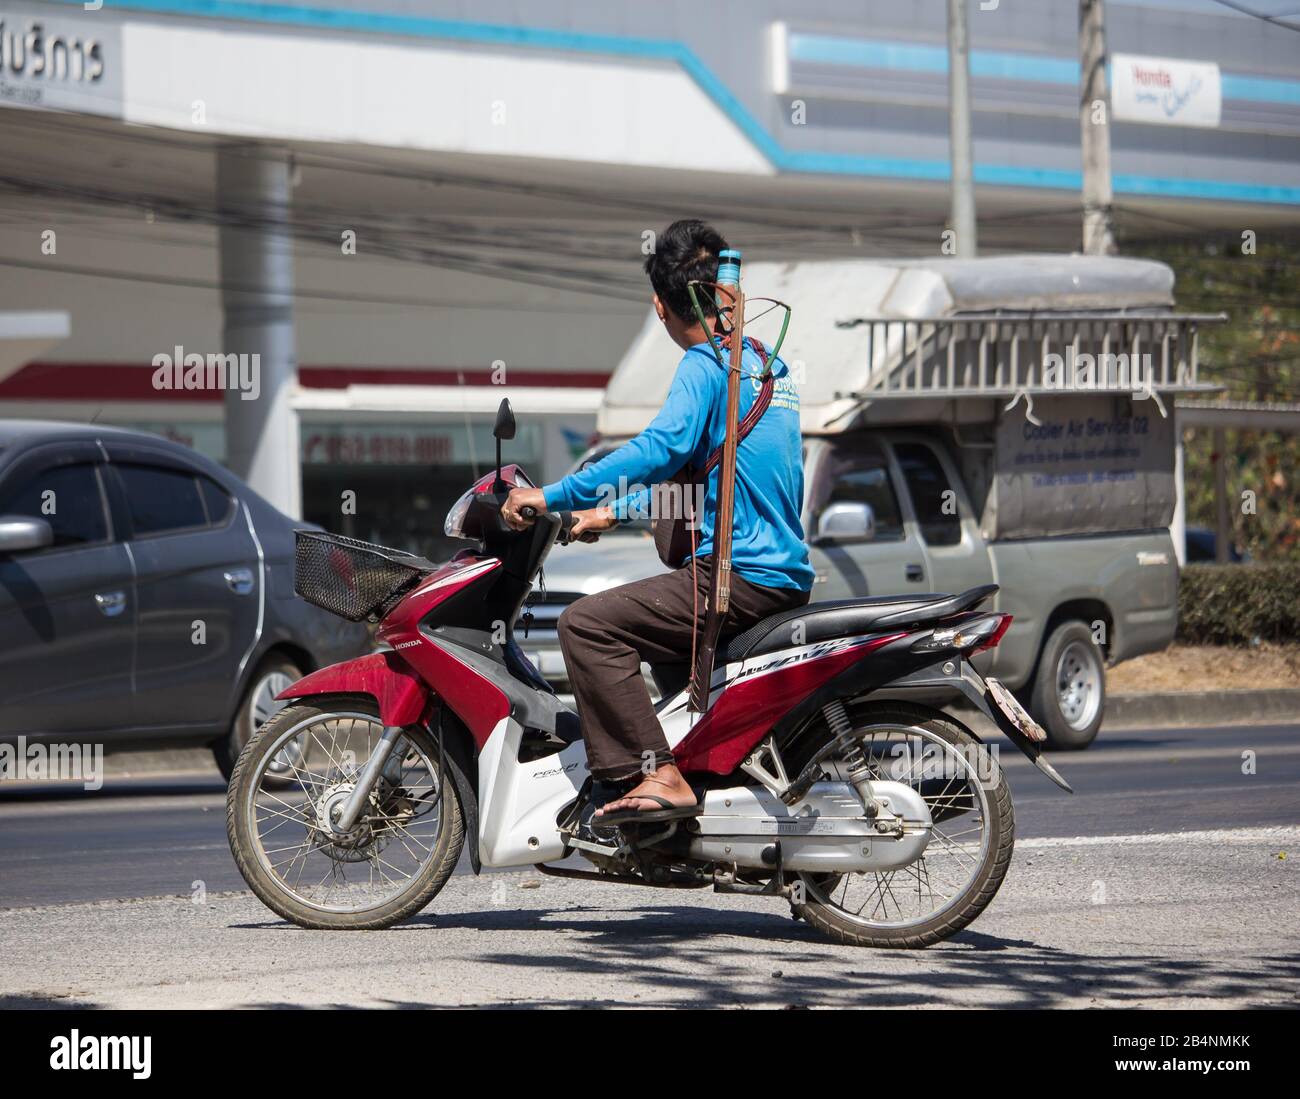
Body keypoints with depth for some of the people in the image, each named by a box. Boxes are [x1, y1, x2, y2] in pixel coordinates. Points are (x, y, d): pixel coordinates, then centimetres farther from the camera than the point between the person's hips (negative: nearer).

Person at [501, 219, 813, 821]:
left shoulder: (705, 364, -9)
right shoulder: (767, 362, 19)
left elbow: (664, 447, -24)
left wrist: (553, 496, -21)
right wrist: (614, 511, 31)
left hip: (740, 577, -10)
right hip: (788, 574, 10)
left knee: (587, 622, -16)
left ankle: (655, 776, -25)